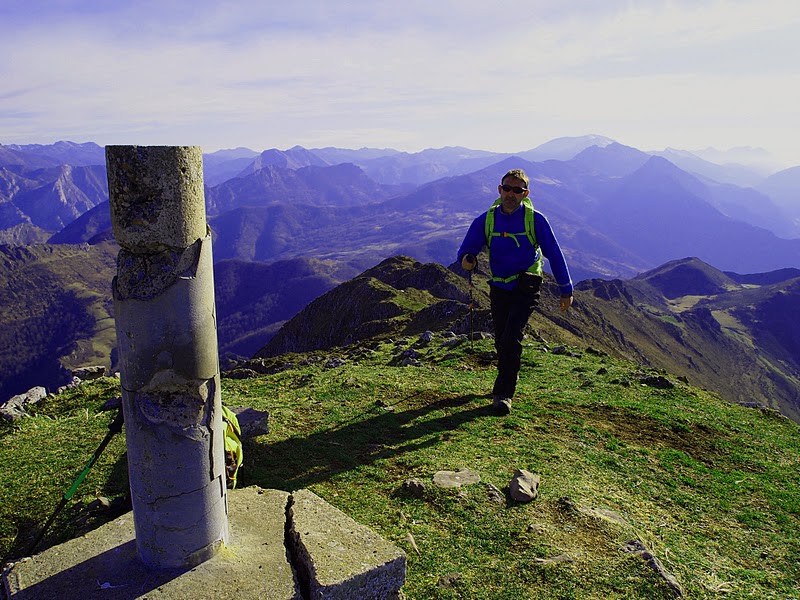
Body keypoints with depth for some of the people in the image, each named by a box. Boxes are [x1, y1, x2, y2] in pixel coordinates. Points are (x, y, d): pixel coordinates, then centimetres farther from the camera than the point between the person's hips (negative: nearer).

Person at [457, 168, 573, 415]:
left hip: (526, 288, -3)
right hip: (499, 289, 3)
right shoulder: (486, 220, -3)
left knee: (511, 336, -19)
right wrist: (467, 259, -27)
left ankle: (503, 393, -10)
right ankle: (509, 379, 37)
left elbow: (554, 255, -2)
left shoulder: (535, 220, -9)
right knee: (501, 340, 10)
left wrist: (566, 290, 1)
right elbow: (467, 249, -1)